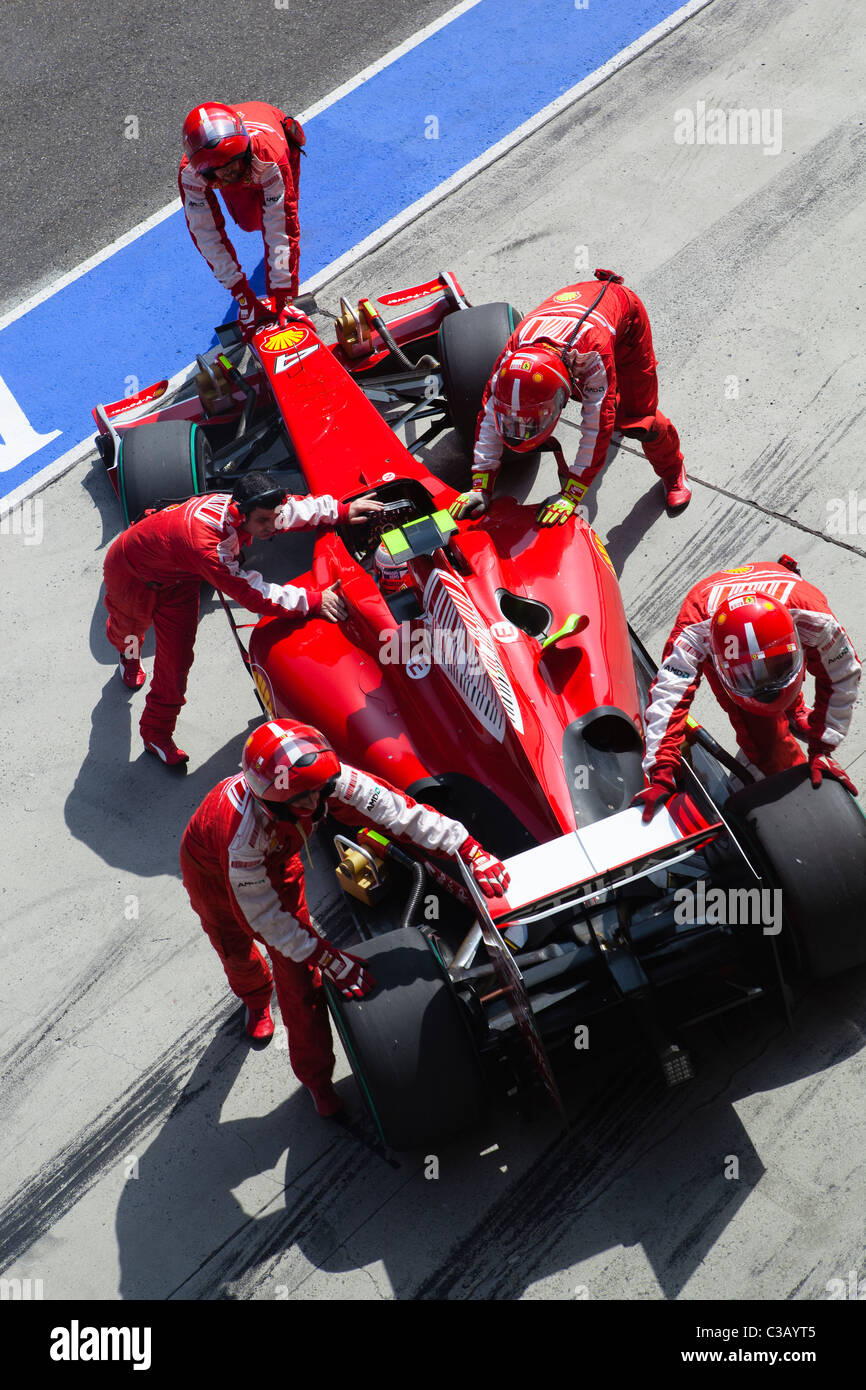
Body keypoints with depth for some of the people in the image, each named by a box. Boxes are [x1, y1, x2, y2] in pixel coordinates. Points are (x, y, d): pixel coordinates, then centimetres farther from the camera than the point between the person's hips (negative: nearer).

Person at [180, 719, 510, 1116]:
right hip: (211, 866, -3)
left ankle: (314, 1074, 18)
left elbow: (398, 811, -33)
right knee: (237, 951, 20)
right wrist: (329, 959, -32)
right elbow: (264, 917, -35)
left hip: (277, 859, 3)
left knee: (297, 970, 1)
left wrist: (471, 853, -36)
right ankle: (255, 997, 58)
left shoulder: (329, 779, -39)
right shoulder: (242, 832, -48)